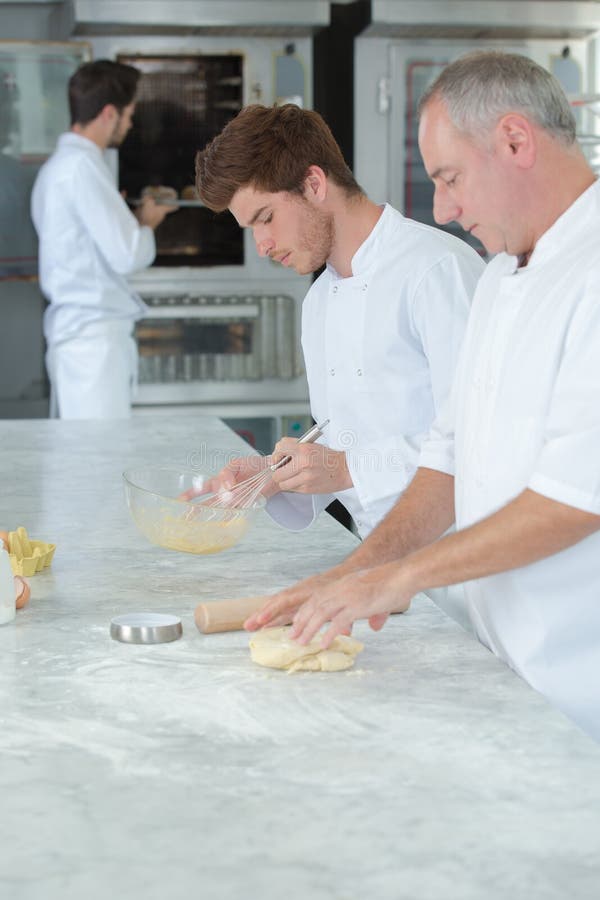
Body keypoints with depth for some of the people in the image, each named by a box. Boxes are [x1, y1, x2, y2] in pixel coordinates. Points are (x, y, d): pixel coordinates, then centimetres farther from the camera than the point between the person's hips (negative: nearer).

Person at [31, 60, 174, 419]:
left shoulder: (60, 164, 17)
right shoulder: (83, 166, -13)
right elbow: (126, 255, -18)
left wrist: (131, 218, 17)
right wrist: (147, 223, 1)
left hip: (77, 332, 10)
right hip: (94, 337, -10)